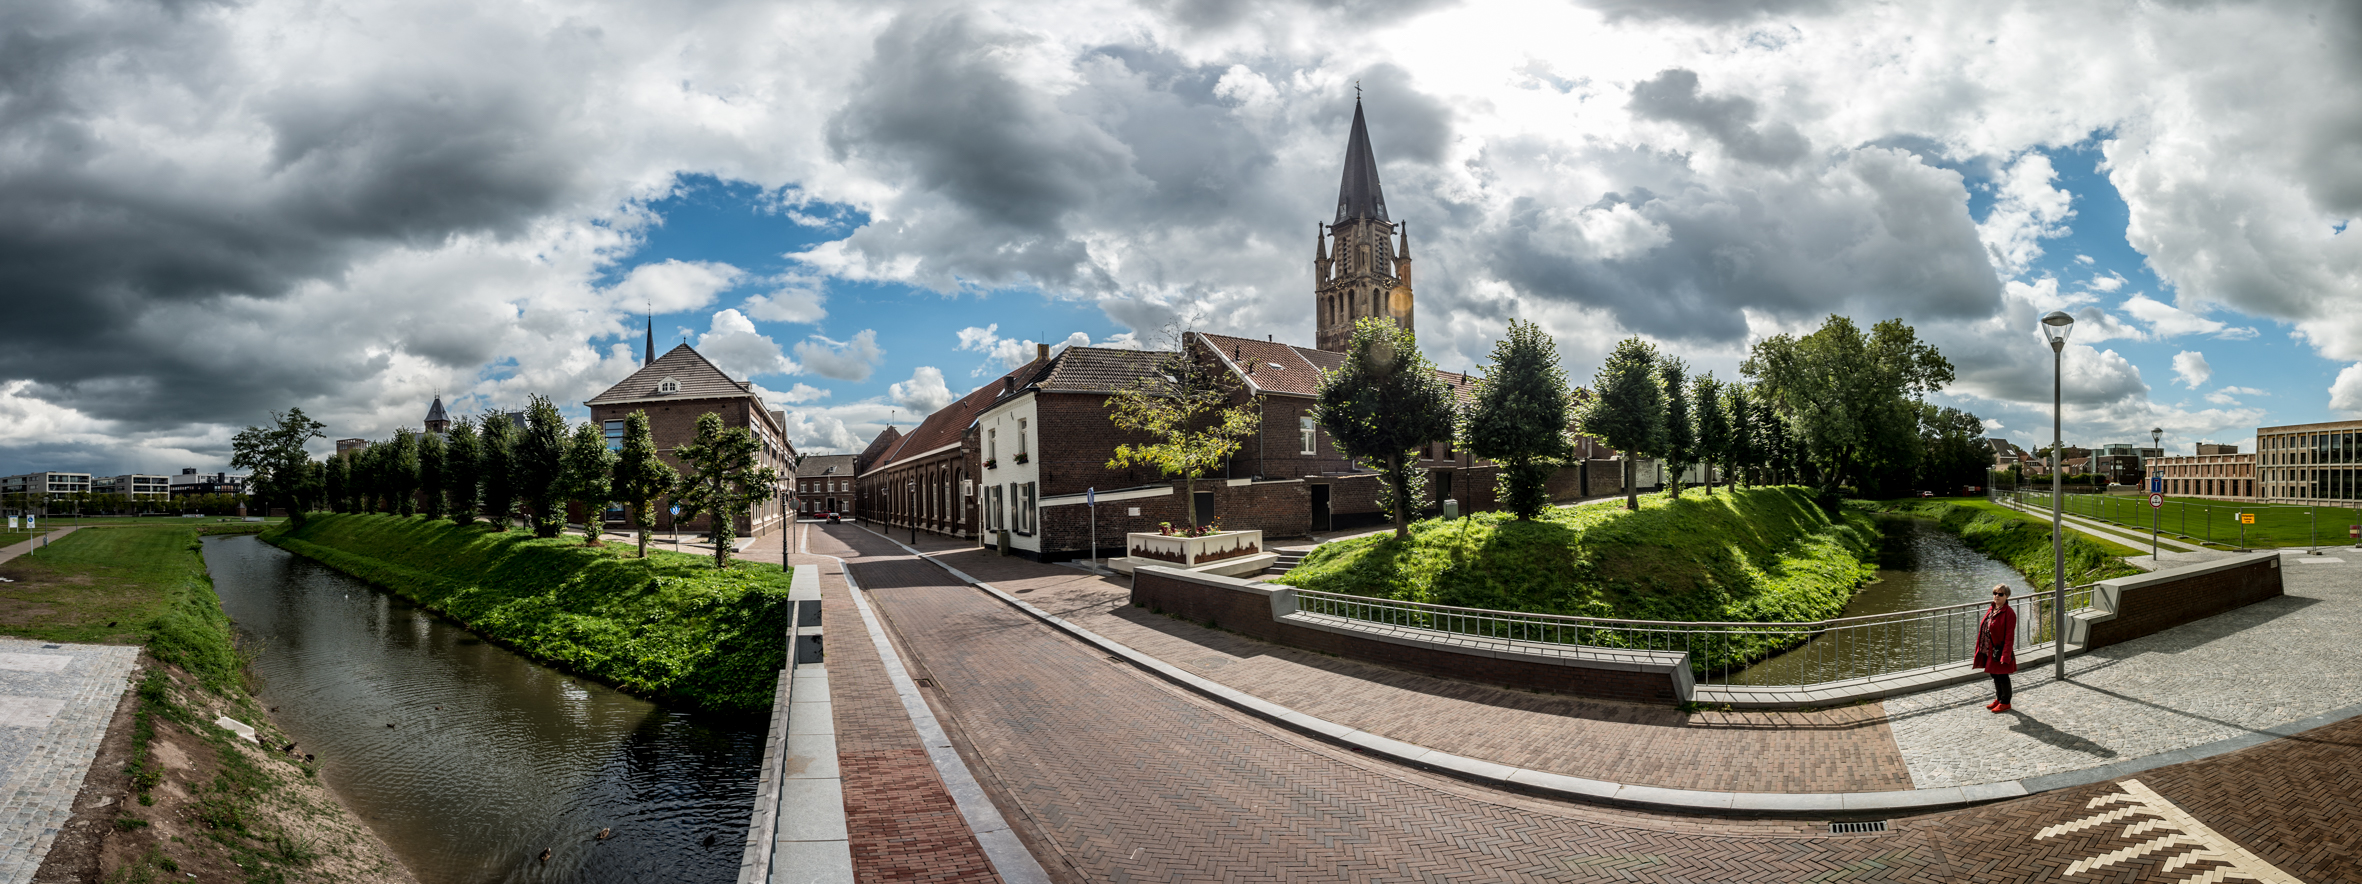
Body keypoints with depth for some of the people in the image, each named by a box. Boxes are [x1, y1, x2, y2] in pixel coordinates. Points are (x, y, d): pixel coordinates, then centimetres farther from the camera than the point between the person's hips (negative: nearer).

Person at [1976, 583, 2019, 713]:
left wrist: (2005, 656, -20)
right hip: (1988, 651, 8)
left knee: (2002, 677, 5)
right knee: (1994, 675, 18)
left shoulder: (2009, 614, -16)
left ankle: (2005, 702, 20)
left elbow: (2009, 637, -17)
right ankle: (1999, 699, 32)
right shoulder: (1991, 610, 9)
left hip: (1999, 651, -8)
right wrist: (1981, 649, 12)